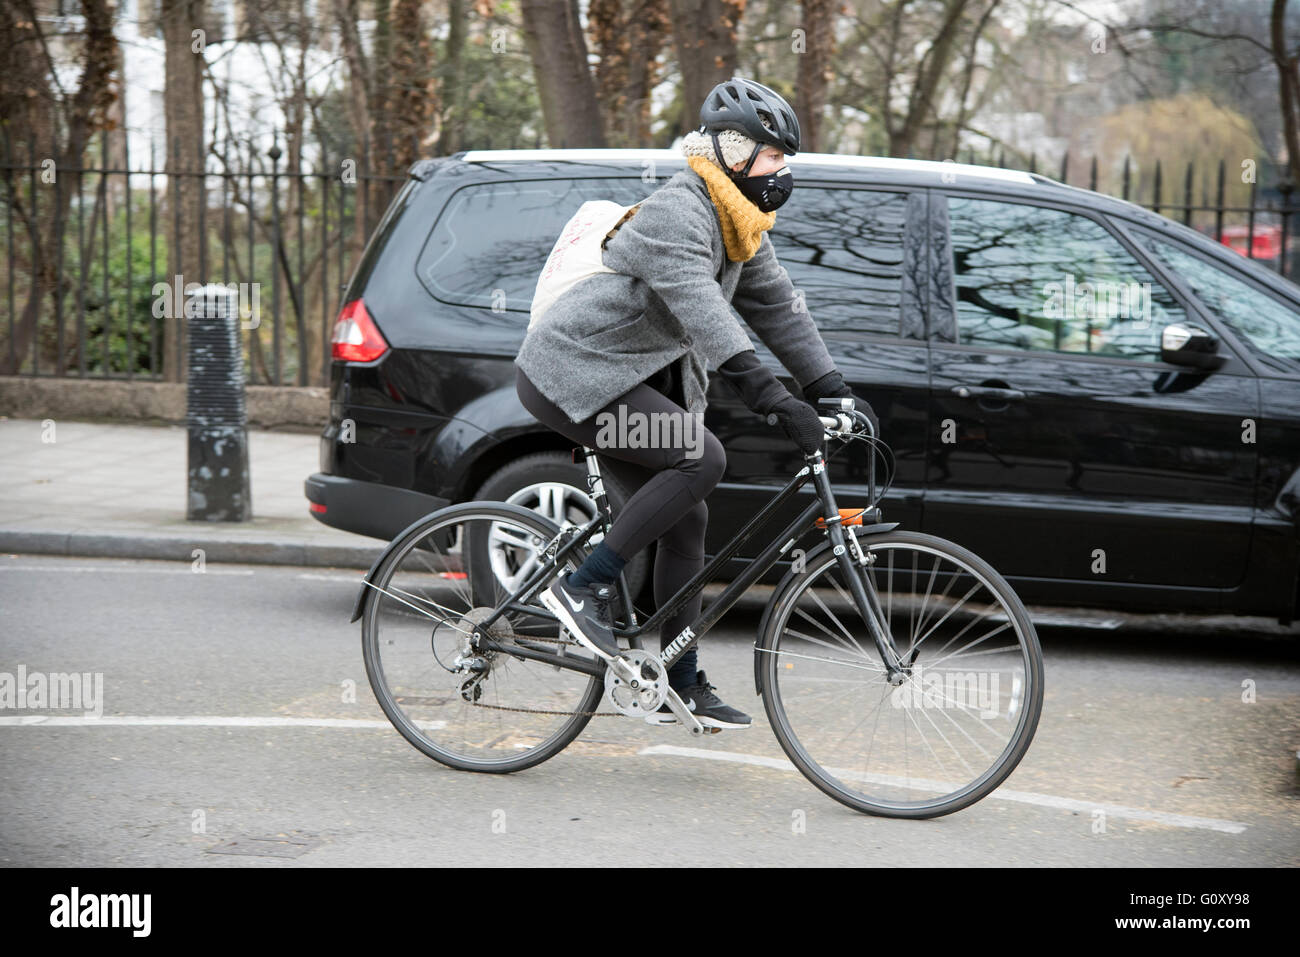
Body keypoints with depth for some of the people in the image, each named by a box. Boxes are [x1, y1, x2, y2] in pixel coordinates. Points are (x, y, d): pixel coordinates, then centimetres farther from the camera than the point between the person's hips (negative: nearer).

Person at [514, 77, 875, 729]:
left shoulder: (739, 229, 11)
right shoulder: (676, 213, -20)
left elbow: (778, 307, 17)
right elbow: (702, 310, -33)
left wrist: (831, 389, 7)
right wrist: (771, 396, -41)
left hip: (626, 379, 10)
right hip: (572, 372, -10)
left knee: (686, 520, 5)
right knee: (702, 457, -24)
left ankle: (681, 686, 12)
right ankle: (583, 588, -16)